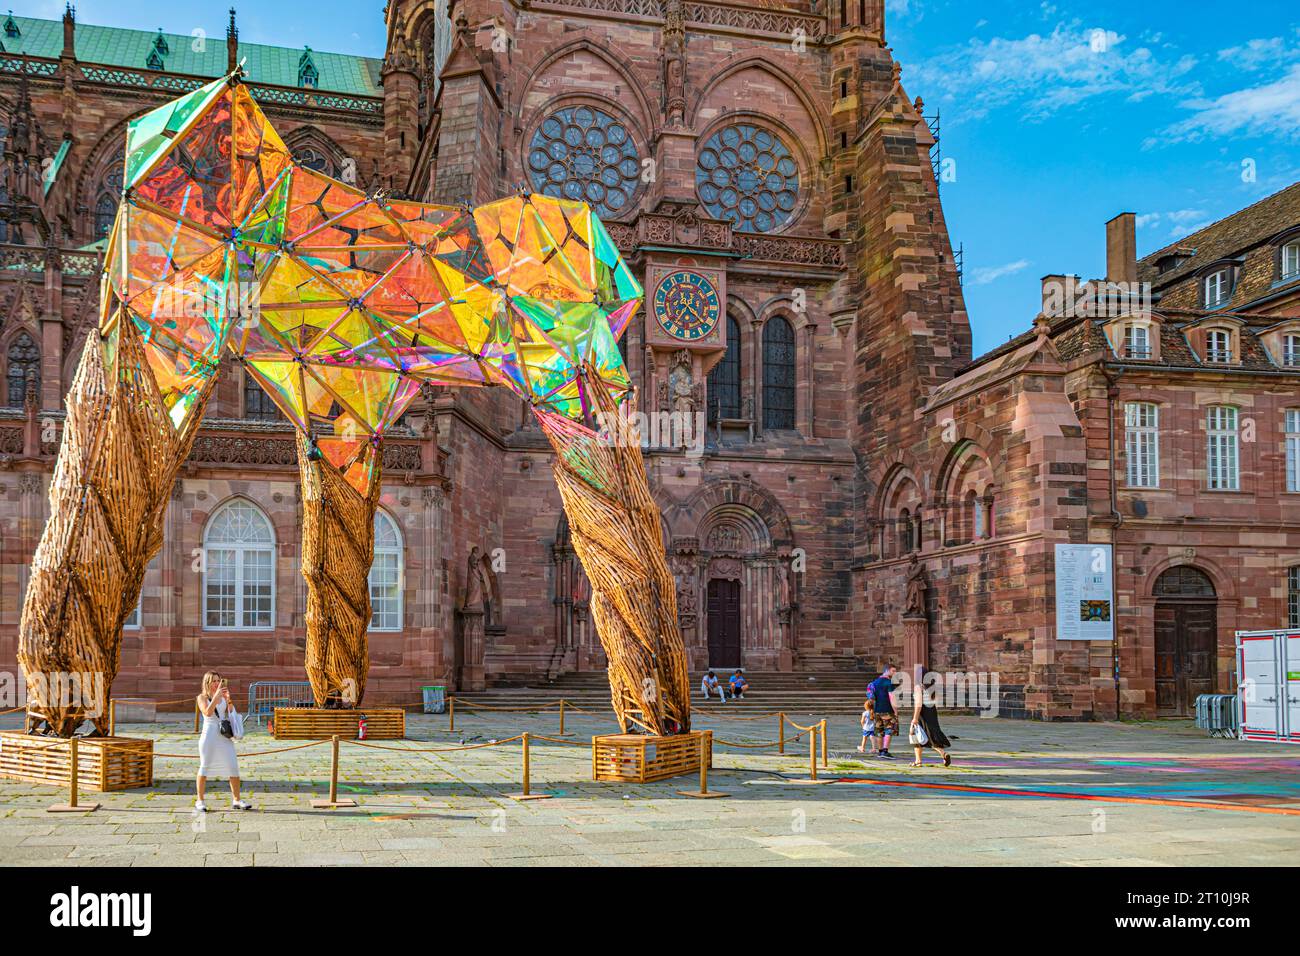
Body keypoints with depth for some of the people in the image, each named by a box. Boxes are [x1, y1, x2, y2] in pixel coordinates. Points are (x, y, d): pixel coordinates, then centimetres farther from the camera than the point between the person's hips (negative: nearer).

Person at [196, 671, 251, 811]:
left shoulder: (223, 696, 11)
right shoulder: (202, 697, 1)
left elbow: (231, 714, 5)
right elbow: (208, 712, -16)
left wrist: (228, 700, -8)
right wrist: (216, 695, -18)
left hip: (225, 736, 4)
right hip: (209, 735, -4)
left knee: (233, 767, 0)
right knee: (205, 767, 1)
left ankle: (236, 800, 7)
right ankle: (199, 801, 10)